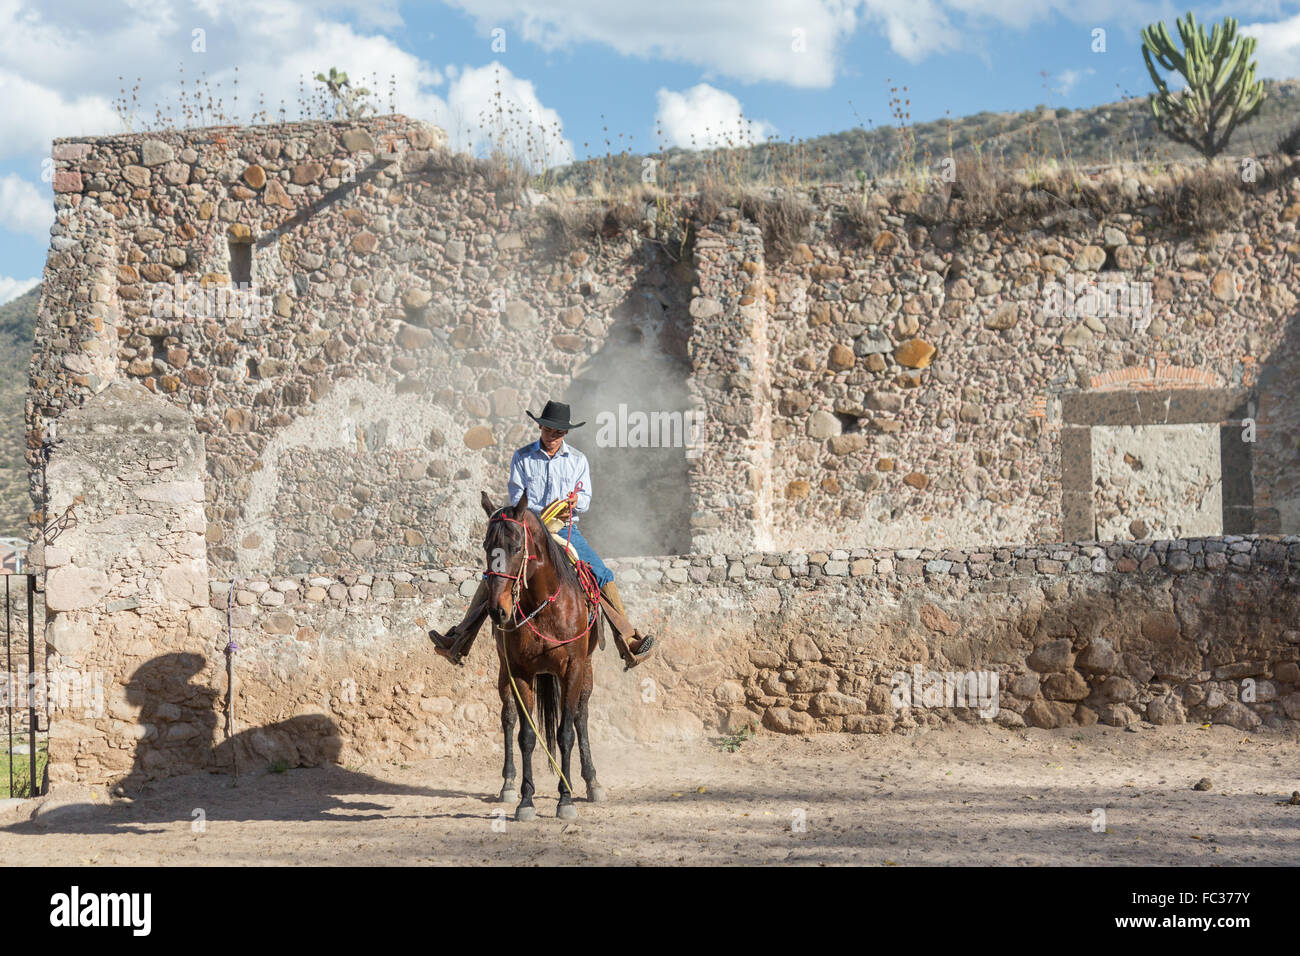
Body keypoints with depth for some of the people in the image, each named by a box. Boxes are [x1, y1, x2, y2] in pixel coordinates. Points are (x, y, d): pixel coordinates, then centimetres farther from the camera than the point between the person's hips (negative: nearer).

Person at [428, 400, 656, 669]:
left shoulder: (578, 460, 8)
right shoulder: (522, 458, 4)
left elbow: (585, 501, 7)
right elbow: (517, 498, 0)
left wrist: (575, 502, -17)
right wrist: (541, 513, -18)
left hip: (567, 530, 1)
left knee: (603, 576, -17)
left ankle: (628, 642, -14)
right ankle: (460, 641, -13)